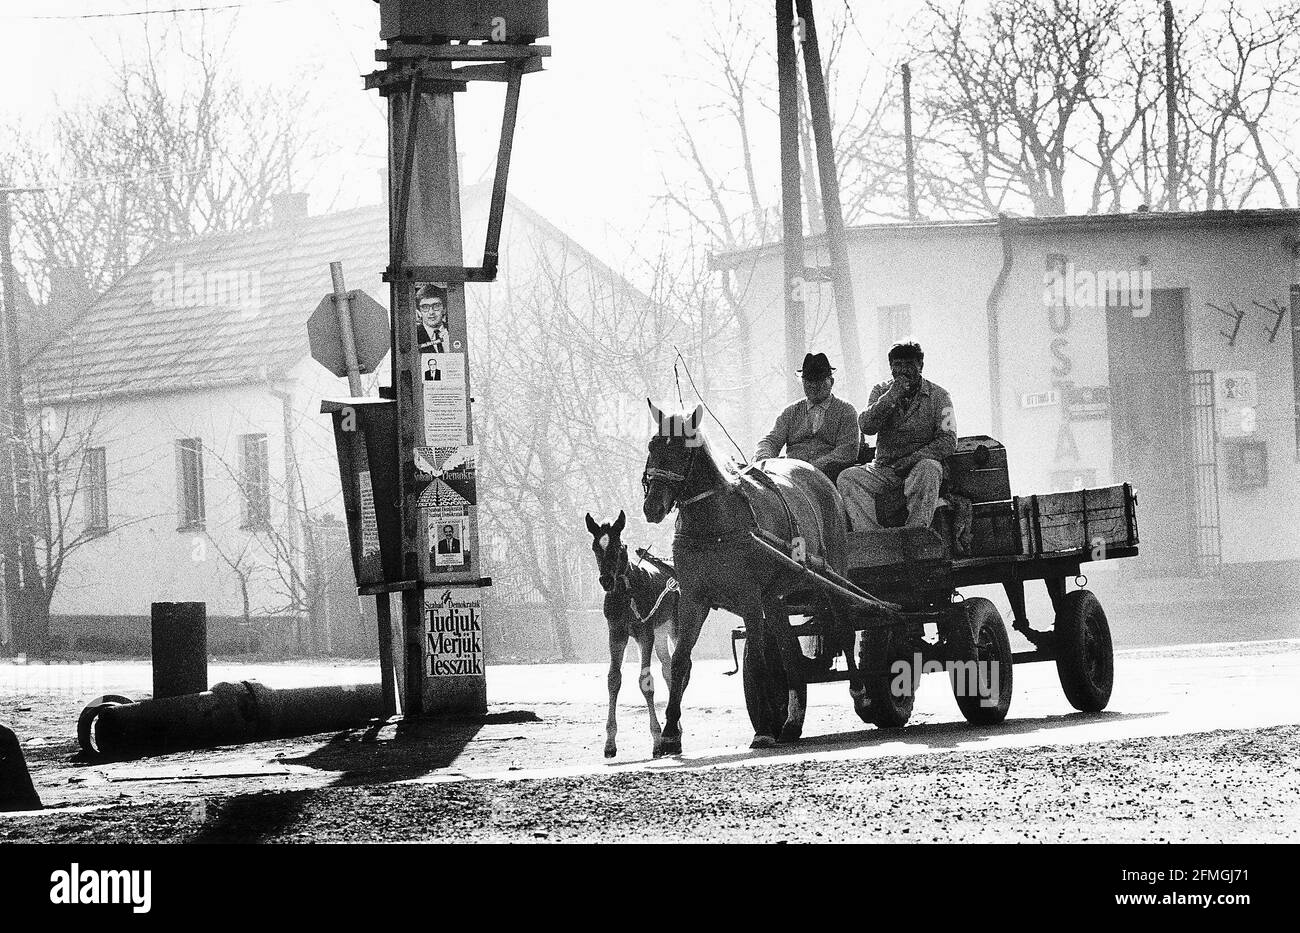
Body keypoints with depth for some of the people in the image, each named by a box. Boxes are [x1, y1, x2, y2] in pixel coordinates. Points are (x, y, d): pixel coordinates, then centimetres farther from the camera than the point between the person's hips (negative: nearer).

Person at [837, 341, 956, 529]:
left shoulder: (938, 396, 4)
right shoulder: (881, 392, 12)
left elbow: (948, 442, -4)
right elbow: (866, 427, -5)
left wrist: (914, 458, -19)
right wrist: (892, 397, -14)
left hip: (919, 464, -3)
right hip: (884, 469, 3)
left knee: (928, 470, -38)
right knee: (848, 478, -23)